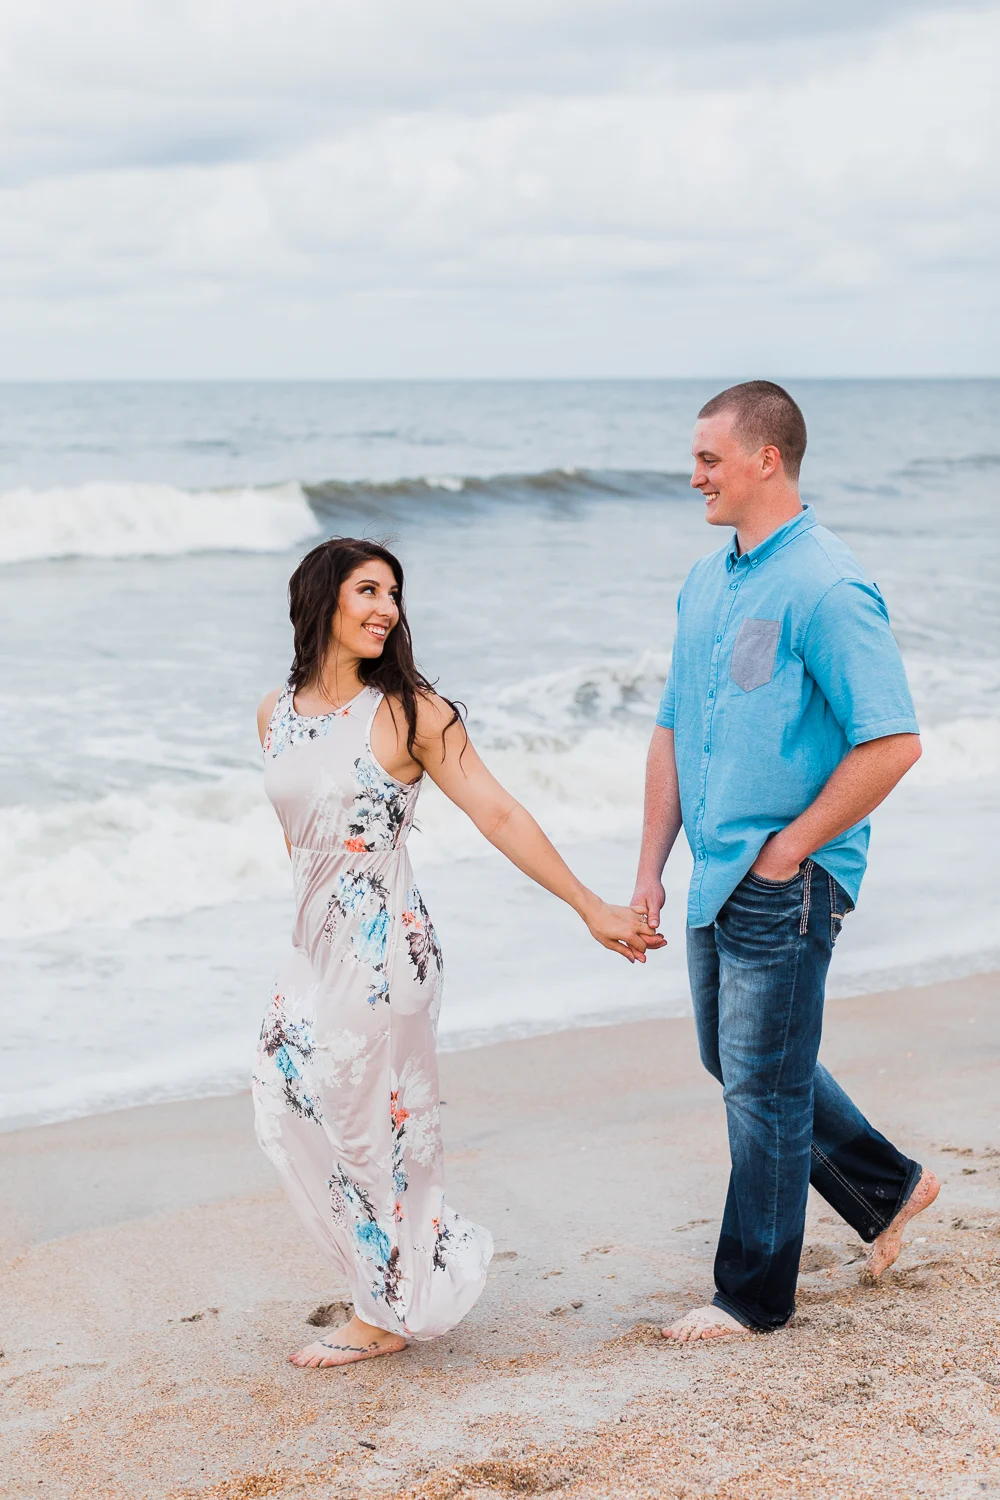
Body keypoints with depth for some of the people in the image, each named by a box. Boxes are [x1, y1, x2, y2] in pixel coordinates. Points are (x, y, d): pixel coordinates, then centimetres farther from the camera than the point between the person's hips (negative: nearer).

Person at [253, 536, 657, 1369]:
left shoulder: (409, 712, -10)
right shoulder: (278, 714, 5)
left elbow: (499, 814, -11)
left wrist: (591, 907, -13)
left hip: (385, 951, -6)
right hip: (314, 948, 6)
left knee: (375, 1126, 2)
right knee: (290, 1103, 10)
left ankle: (388, 1312, 21)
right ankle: (439, 1255, 25)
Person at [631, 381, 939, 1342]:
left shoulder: (826, 589, -18)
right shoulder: (706, 581, 11)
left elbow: (892, 744, -23)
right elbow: (672, 731, 16)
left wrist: (787, 850, -16)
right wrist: (650, 868, 10)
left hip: (785, 887, -9)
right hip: (719, 879, 9)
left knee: (763, 1085, 2)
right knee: (732, 1061, 19)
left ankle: (755, 1296, 17)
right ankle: (888, 1190, 36)